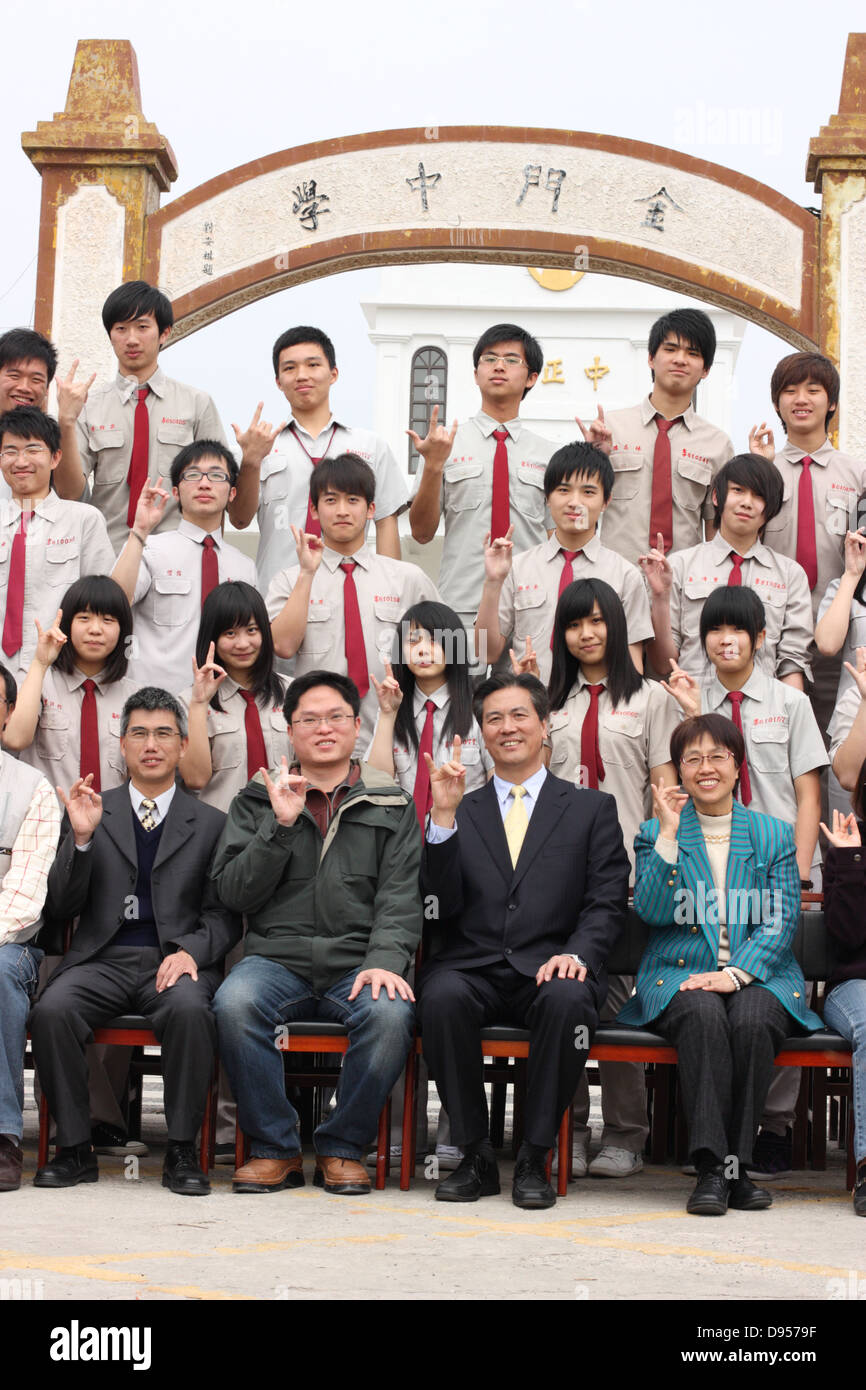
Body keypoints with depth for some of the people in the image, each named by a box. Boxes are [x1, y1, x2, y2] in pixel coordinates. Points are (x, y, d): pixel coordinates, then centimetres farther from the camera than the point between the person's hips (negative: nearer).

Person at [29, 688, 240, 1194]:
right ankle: (75, 1148, -15)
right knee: (52, 1010, -30)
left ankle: (182, 1150, -21)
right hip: (103, 958, 1)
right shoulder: (93, 812, 15)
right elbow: (61, 907, 8)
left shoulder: (211, 824, 14)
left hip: (174, 961, -1)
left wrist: (190, 951, -12)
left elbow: (223, 914, 9)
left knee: (190, 1009, -35)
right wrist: (81, 838, -8)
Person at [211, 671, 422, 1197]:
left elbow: (401, 896, 3)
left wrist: (385, 960, -15)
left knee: (390, 1013, -33)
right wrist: (281, 826, -6)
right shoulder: (259, 799, 15)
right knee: (235, 1005, -32)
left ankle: (342, 1148, -11)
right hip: (276, 957, 1)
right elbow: (234, 892, 6)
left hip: (358, 963, 0)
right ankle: (276, 1148, -14)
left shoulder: (392, 804, 14)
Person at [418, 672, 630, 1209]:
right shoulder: (460, 812, 17)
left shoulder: (592, 809, 15)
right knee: (441, 997, -33)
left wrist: (576, 954, -16)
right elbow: (443, 902, 4)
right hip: (473, 969, 1)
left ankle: (535, 1159, -20)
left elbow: (607, 903, 5)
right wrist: (444, 816, -7)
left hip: (549, 969, -1)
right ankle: (476, 1155, -17)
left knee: (569, 998, -35)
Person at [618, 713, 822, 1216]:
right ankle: (712, 1165, -34)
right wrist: (668, 836, -10)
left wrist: (735, 973, -13)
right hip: (680, 977, 0)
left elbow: (783, 920, 3)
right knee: (703, 1015, -34)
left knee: (753, 1022, -33)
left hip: (757, 976, 1)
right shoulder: (656, 833, 13)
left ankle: (736, 1164, -24)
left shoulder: (775, 835, 13)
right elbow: (652, 911, -2)